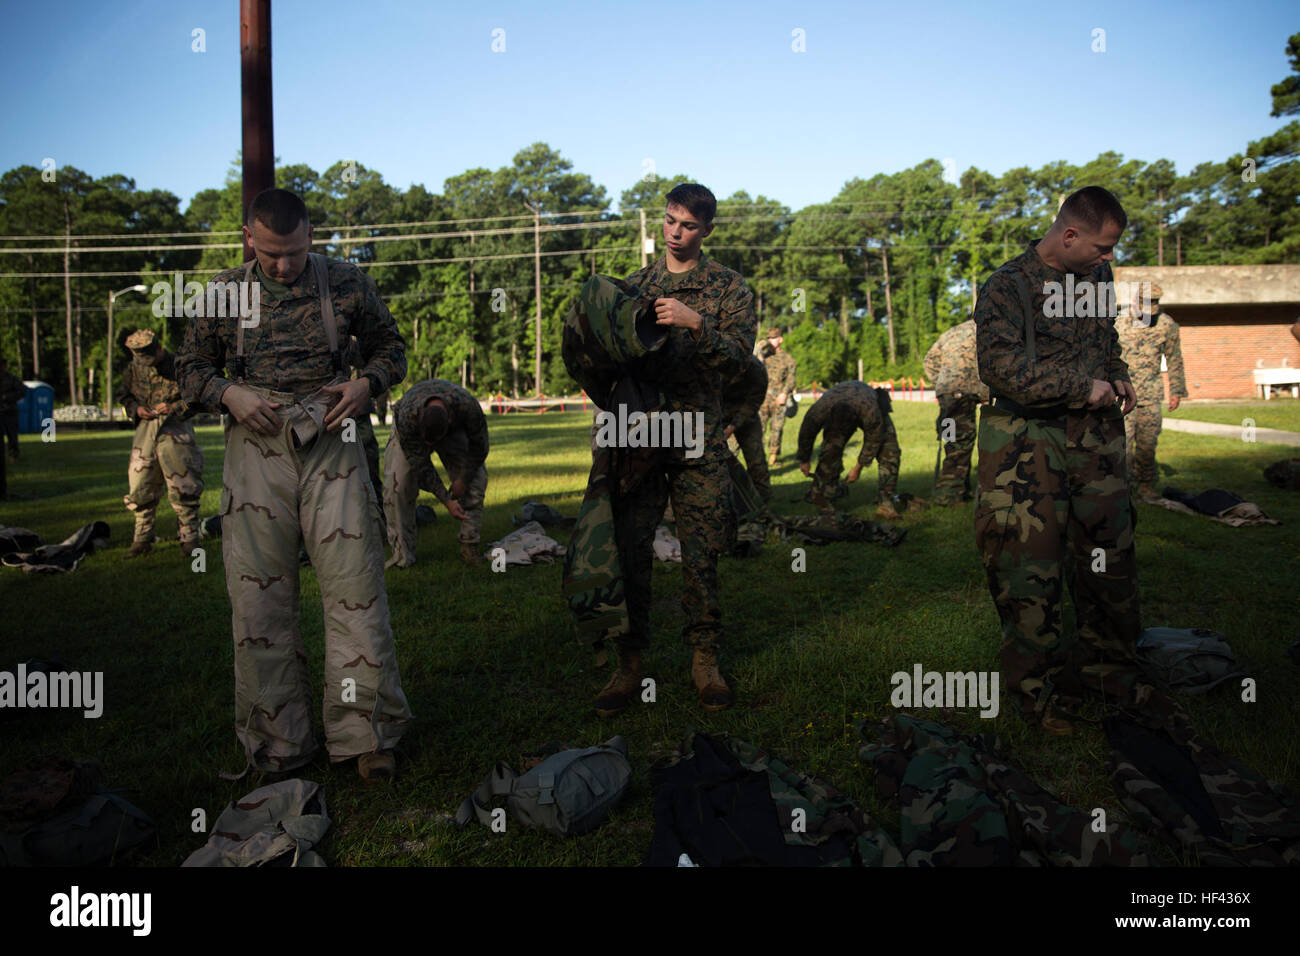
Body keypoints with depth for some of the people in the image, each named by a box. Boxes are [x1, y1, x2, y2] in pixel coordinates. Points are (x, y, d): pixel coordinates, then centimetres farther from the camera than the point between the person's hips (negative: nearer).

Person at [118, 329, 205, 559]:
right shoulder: (134, 368, 9)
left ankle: (189, 541, 3)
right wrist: (136, 409, 2)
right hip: (145, 431, 5)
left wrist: (173, 408, -15)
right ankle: (142, 540, 21)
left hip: (174, 431, -5)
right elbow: (123, 395, 21)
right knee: (140, 488, 8)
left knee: (182, 489, -6)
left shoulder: (178, 366, -6)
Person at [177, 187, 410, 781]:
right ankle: (276, 745, 15)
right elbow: (191, 368, 15)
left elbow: (389, 347, 16)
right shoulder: (223, 293, 7)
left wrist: (367, 383, -4)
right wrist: (228, 394, -6)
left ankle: (365, 734, 6)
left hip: (330, 445, -1)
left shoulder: (346, 284, 5)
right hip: (256, 449, 1)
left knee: (355, 588, -5)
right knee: (259, 597, 2)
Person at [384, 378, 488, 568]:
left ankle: (469, 547, -4)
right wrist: (447, 501, -32)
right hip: (411, 432, -1)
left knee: (475, 478, -15)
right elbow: (420, 465, -31)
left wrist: (463, 480, -14)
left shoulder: (468, 405, -41)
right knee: (397, 484, -19)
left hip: (453, 430, 1)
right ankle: (402, 554, -9)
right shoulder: (407, 417, -42)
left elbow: (479, 447, -21)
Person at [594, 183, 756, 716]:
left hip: (698, 438, -2)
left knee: (701, 554, 2)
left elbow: (738, 356, -6)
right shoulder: (636, 284, 14)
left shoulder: (728, 287, 6)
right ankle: (629, 666, 9)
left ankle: (705, 660, 16)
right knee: (630, 550, -1)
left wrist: (694, 322, -20)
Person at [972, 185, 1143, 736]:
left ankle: (1106, 668, 30)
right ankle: (1033, 690, 12)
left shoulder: (1098, 276, 13)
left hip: (1095, 434, 6)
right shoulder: (1008, 286, -9)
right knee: (1028, 565, -3)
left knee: (1111, 555, 10)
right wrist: (1084, 387, -14)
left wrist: (1118, 376, 9)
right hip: (1026, 442, -6)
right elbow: (999, 366, -20)